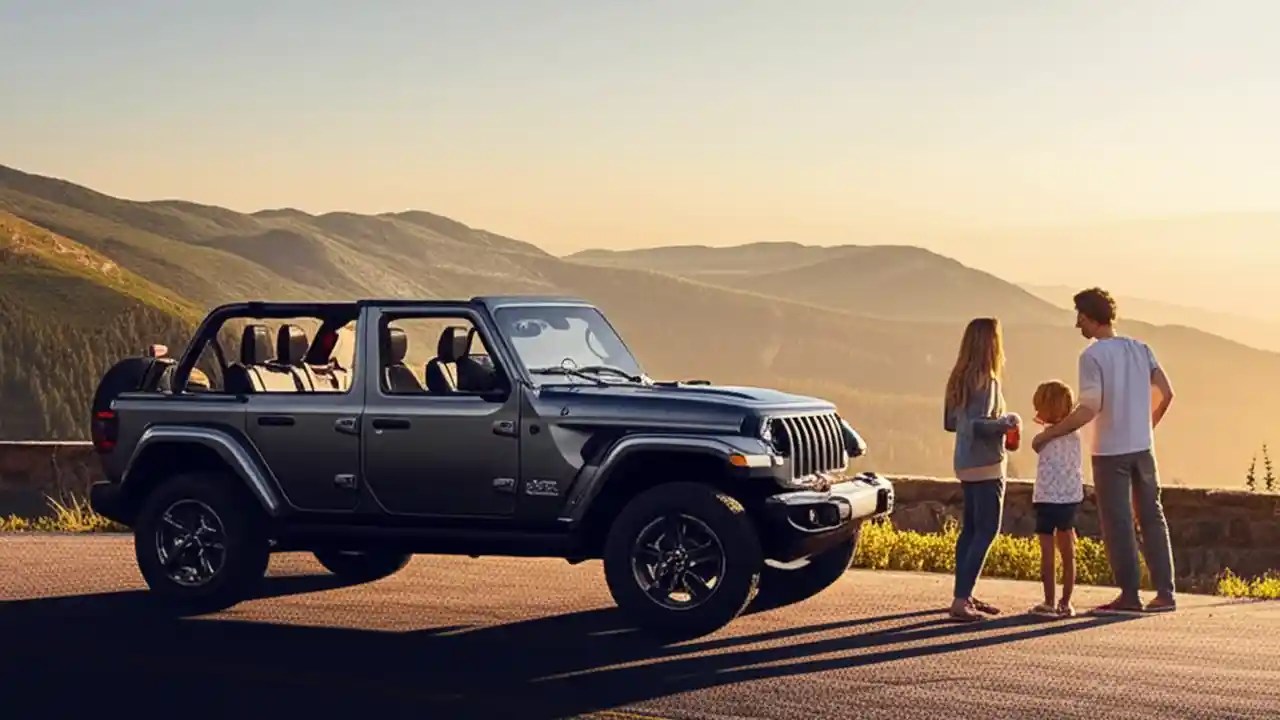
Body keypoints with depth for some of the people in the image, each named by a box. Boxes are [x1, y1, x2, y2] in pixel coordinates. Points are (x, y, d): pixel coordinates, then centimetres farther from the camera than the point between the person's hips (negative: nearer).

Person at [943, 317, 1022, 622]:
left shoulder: (960, 379, 9)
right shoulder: (986, 381, -18)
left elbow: (950, 422, 15)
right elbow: (978, 424, -27)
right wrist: (1008, 421, -13)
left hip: (967, 464, 9)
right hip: (986, 465, -9)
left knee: (971, 529, 15)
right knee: (986, 531, -7)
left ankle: (964, 596, 20)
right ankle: (962, 599, -11)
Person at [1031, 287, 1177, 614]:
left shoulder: (1092, 356, -14)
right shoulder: (1140, 349, 5)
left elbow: (1088, 410, -19)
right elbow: (1167, 393, 6)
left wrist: (1048, 434, -12)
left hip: (1110, 452, -6)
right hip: (1142, 448, 6)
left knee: (1118, 524, 2)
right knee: (1152, 518, 11)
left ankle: (1130, 595, 6)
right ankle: (1165, 593, 10)